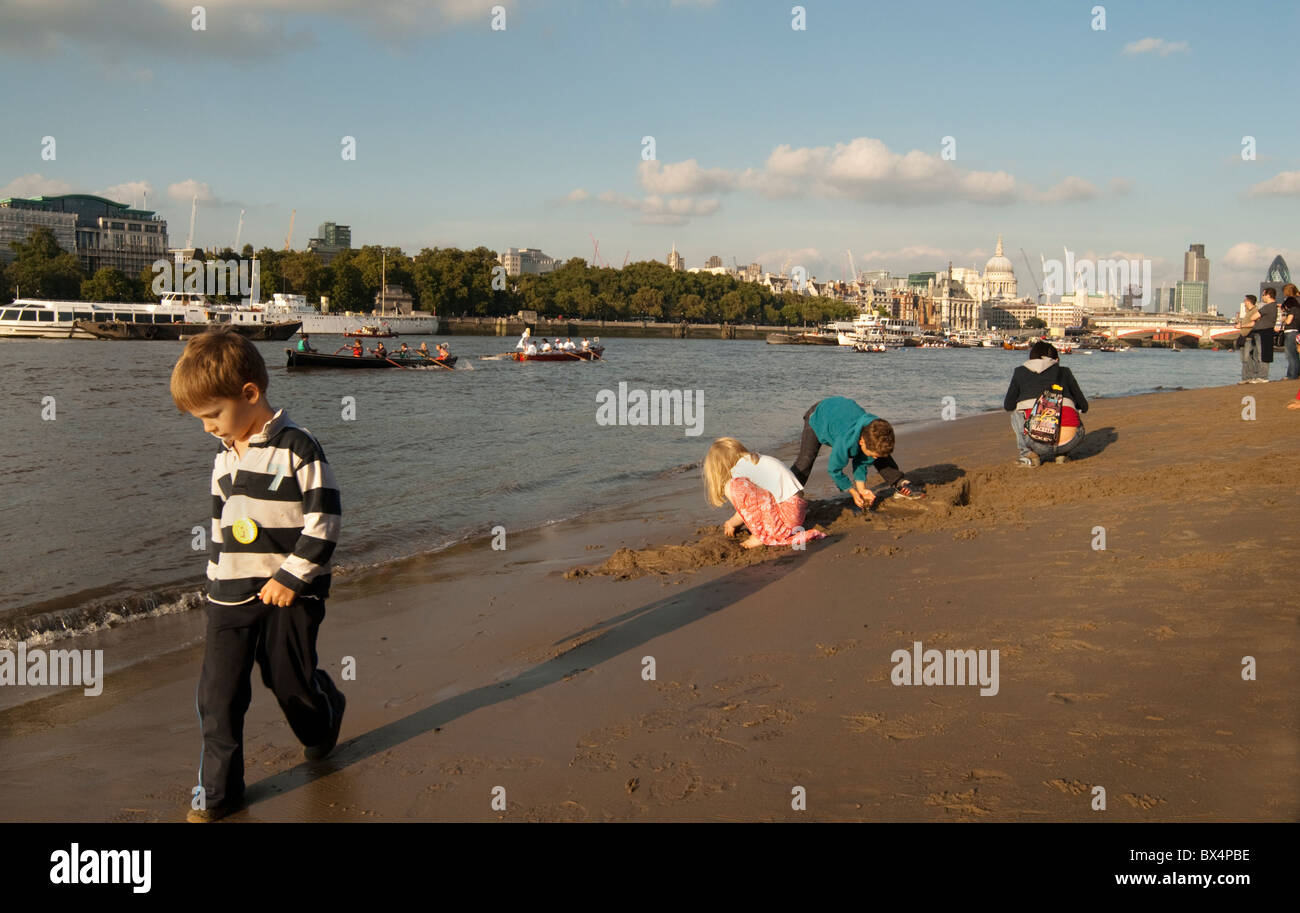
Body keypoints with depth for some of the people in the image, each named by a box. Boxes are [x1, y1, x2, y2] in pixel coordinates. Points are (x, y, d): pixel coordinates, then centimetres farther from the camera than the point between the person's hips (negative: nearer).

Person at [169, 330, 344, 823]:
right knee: (217, 694, 3)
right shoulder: (224, 457, 11)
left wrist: (292, 577, -15)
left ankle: (324, 719, 41)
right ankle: (218, 791, 14)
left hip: (289, 592, -6)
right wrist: (216, 582, 19)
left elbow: (324, 519, -15)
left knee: (291, 680, 8)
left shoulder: (296, 446, -14)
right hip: (231, 594, 6)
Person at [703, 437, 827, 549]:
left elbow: (747, 510, -4)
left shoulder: (739, 470, -5)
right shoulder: (757, 460, 22)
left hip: (787, 511, -10)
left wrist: (731, 524, 15)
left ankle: (763, 535, -10)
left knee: (732, 488, -15)